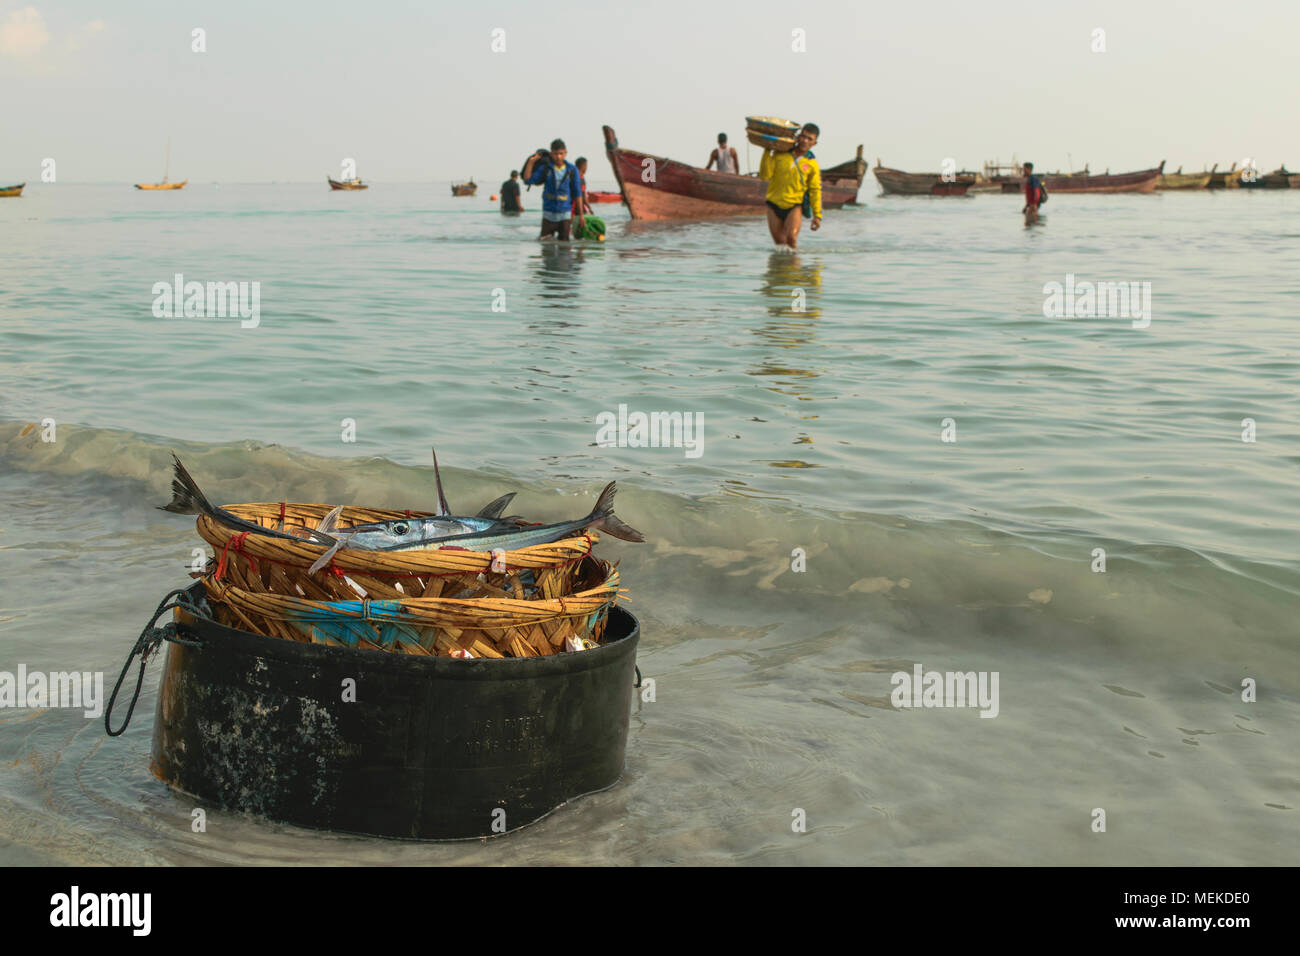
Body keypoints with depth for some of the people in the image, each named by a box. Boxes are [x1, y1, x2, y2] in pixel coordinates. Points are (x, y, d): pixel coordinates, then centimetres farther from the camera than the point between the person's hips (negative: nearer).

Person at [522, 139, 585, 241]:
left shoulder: (572, 170, -1)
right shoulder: (545, 168, -1)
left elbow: (577, 194, 2)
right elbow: (528, 180, -6)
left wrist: (581, 214, 2)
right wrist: (531, 161, -13)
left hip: (565, 213, 0)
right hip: (548, 213, 0)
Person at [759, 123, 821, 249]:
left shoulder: (812, 164, 1)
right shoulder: (780, 154, 1)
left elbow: (815, 190, 5)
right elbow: (764, 176, -6)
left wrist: (817, 215, 2)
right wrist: (767, 152, -11)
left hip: (794, 206, -2)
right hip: (774, 204, 2)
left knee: (791, 237, -22)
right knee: (780, 242, 5)